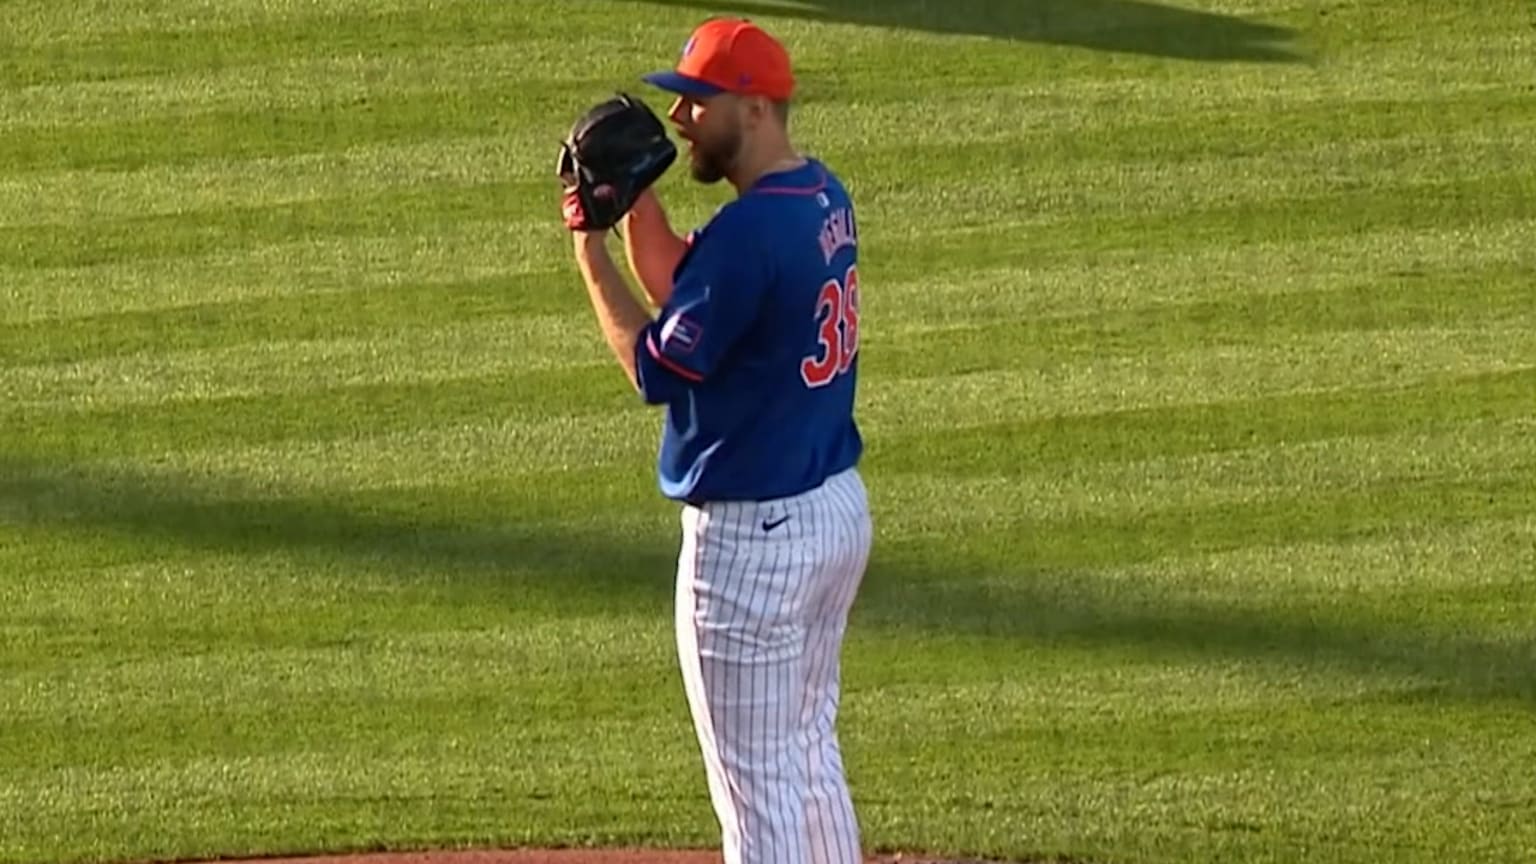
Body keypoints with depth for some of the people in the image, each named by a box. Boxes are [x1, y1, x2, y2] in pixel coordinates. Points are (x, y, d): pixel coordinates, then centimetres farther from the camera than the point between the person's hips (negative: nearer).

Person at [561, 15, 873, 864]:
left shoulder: (749, 231, -24)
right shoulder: (823, 196, 6)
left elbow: (656, 368, -16)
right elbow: (682, 287, 15)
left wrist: (589, 250, -10)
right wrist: (633, 195, 2)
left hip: (754, 536, -10)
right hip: (839, 507, 10)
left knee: (757, 781, -1)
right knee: (810, 754, 21)